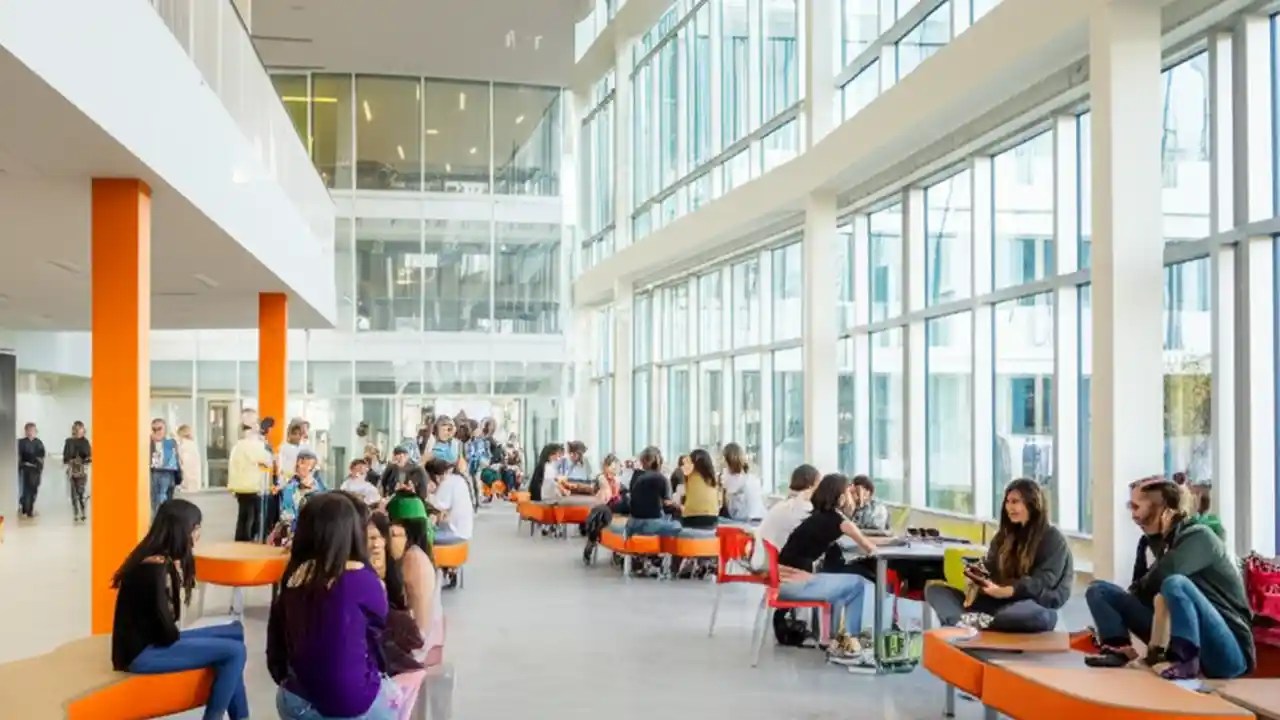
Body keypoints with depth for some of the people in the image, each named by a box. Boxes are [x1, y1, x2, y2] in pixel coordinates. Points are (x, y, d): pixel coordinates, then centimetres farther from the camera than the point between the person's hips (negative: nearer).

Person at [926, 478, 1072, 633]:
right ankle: (965, 622, -41)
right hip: (1000, 603, 6)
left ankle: (975, 622, -44)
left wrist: (1003, 591, -28)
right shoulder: (1004, 535, 17)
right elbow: (990, 568, 7)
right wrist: (977, 579, -18)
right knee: (934, 589, -9)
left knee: (1043, 617, -44)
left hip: (1036, 606, -6)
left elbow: (1043, 581, -14)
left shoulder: (1053, 538, -2)